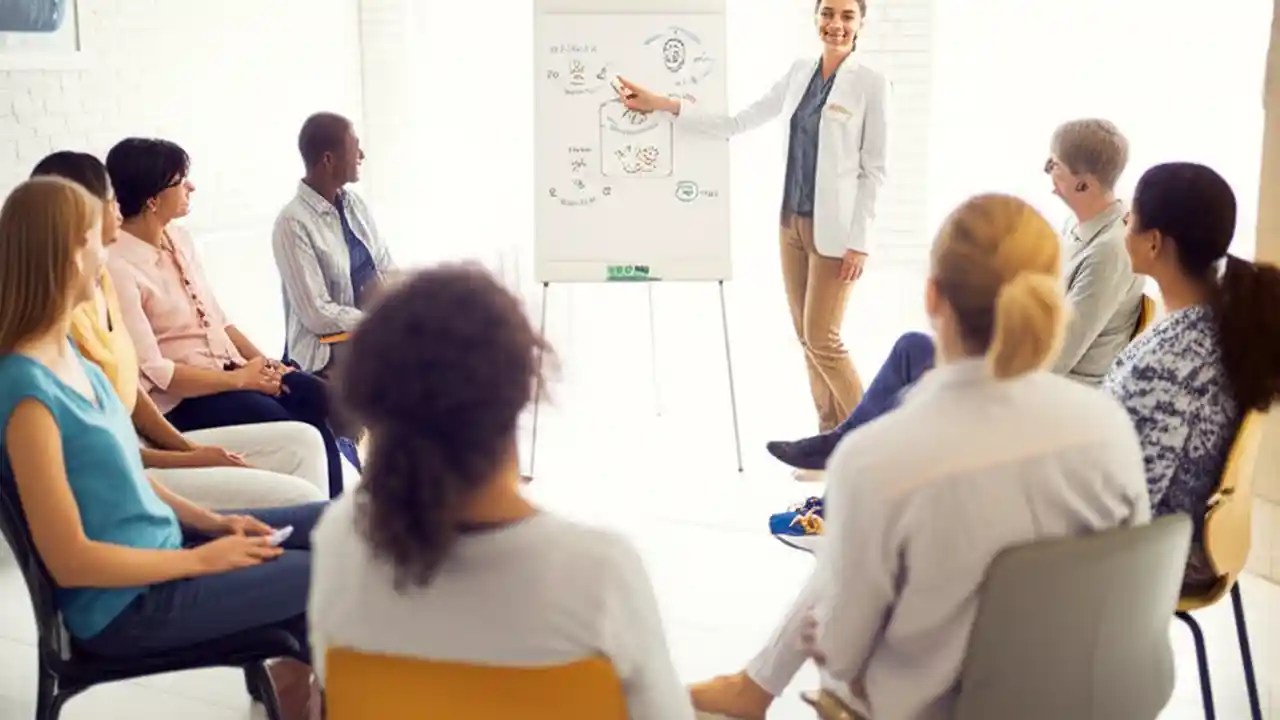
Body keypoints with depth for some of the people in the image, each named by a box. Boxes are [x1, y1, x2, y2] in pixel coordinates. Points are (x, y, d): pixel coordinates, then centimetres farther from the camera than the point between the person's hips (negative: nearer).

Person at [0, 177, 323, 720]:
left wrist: (211, 521, 2)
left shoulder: (68, 354, 2)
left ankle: (299, 664, 22)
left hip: (159, 549, 9)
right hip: (124, 606, -9)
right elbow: (70, 561, -23)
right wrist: (201, 559, -16)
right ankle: (298, 674, 20)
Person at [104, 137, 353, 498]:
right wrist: (240, 379, -17)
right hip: (177, 399, -7)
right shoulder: (118, 268, -18)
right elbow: (151, 372, -21)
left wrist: (262, 361, -3)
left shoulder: (178, 238, 8)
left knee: (316, 395, -16)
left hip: (226, 370, 7)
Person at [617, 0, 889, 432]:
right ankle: (832, 436, 19)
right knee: (806, 337, 9)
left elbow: (875, 170, -9)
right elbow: (737, 125, 8)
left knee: (821, 338, -6)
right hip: (793, 223, 6)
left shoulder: (871, 84, -8)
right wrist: (662, 104, 2)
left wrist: (859, 240, -14)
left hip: (836, 230, -6)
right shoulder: (799, 73, 8)